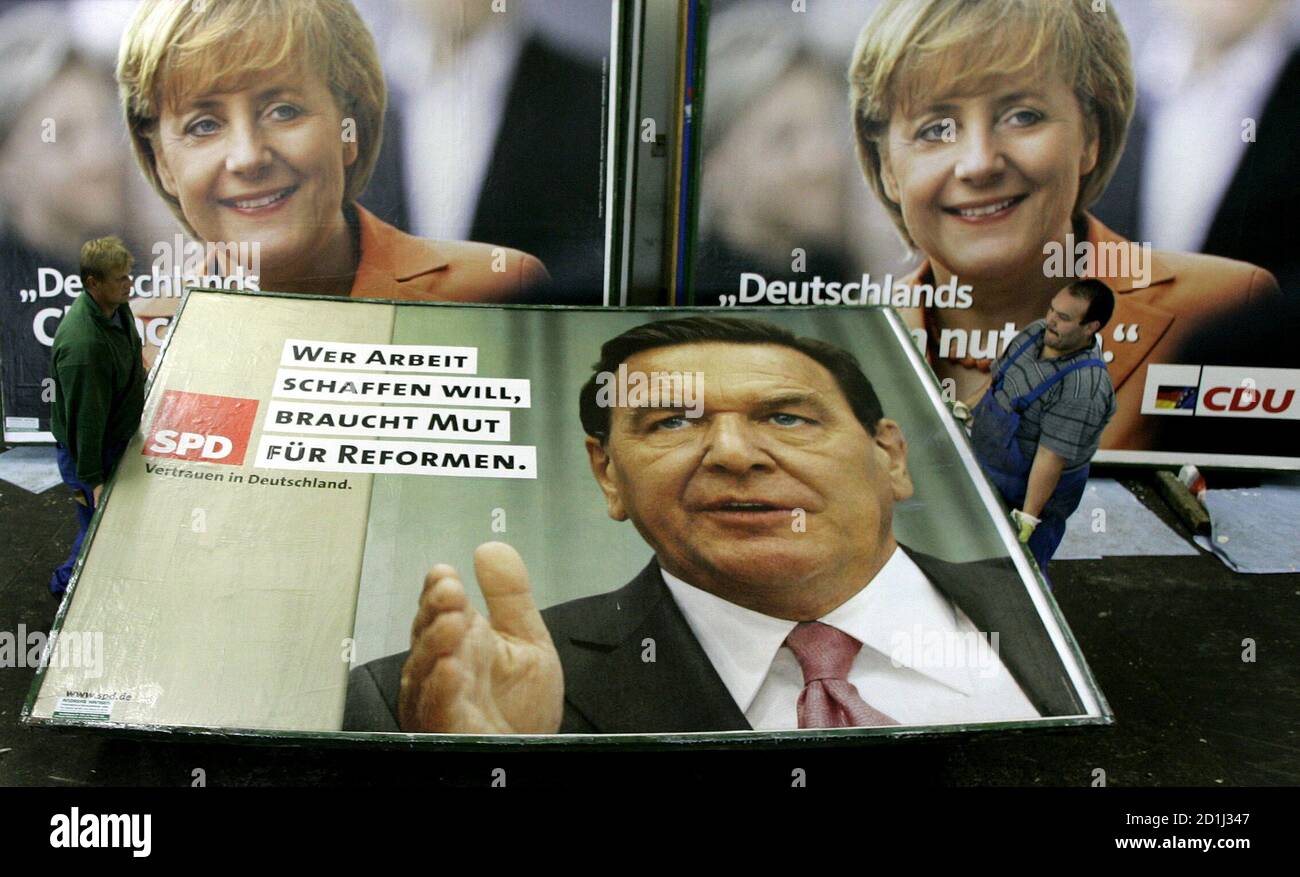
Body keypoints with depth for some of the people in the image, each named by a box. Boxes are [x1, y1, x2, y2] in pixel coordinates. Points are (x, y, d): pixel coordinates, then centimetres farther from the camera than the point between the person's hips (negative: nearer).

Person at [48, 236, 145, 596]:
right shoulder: (82, 345, -38)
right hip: (91, 449, -9)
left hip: (118, 436, 9)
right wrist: (91, 479, -22)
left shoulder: (116, 305, -9)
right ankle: (68, 582, 34)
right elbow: (84, 417, -30)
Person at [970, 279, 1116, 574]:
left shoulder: (1083, 391, -33)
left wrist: (1028, 516, -27)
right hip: (990, 473, 9)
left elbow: (1052, 457, -31)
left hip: (1033, 488, -8)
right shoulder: (1036, 332, -7)